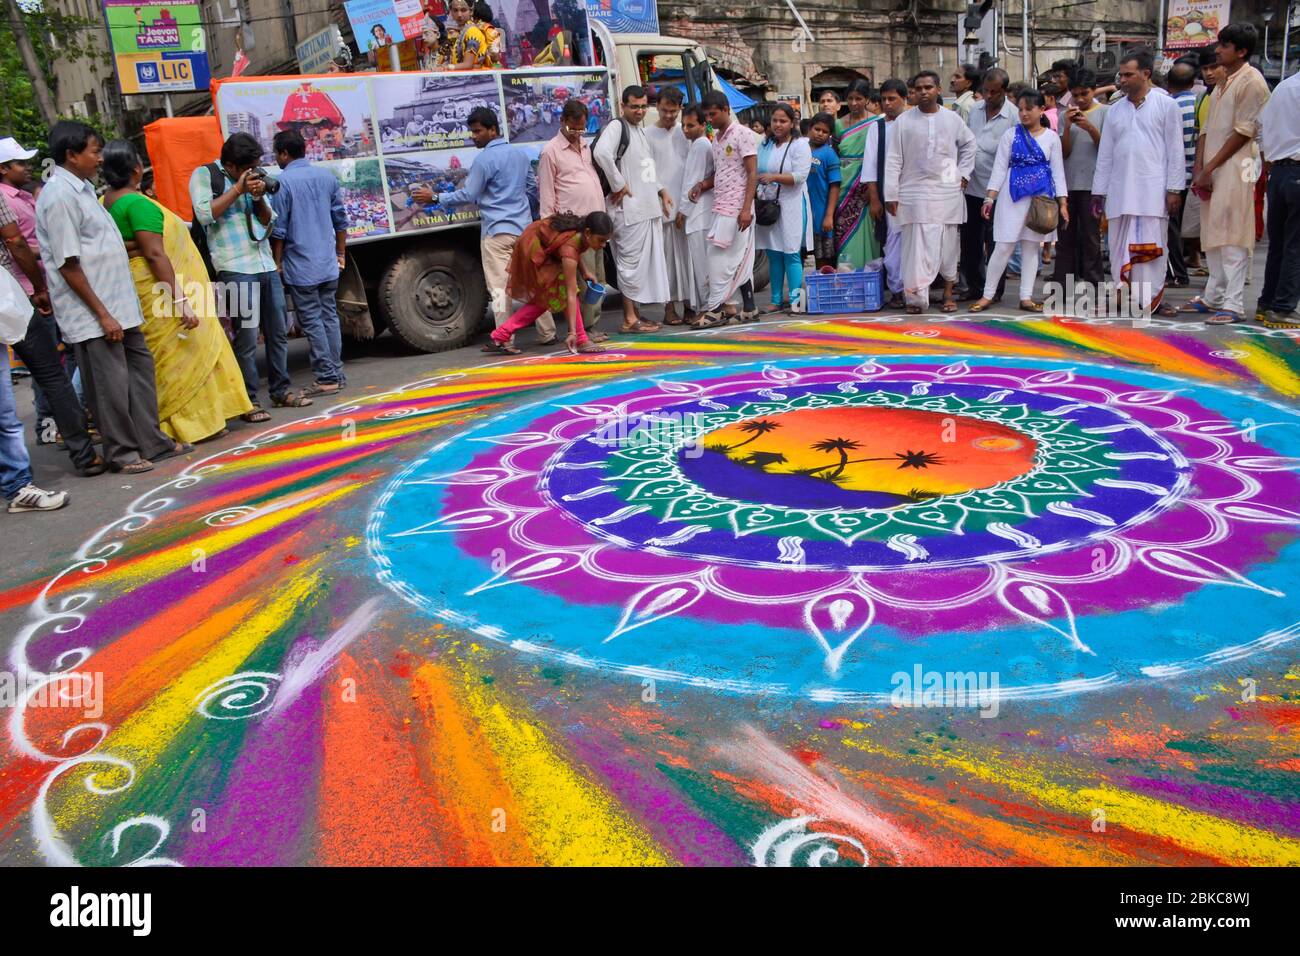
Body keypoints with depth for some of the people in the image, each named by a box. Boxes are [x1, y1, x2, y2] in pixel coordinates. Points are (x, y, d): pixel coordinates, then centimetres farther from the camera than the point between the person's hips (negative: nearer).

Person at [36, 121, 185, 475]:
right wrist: (102, 314, -19)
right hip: (92, 313, -9)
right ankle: (122, 452, 13)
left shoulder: (82, 188, 13)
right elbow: (68, 265, -19)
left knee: (140, 365, 14)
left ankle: (152, 442, 24)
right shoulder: (60, 196, -16)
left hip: (118, 303, 10)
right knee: (111, 384, 0)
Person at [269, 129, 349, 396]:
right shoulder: (328, 177, 8)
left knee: (311, 321, -1)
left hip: (300, 266, -6)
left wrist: (277, 263, 0)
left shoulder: (283, 181, -10)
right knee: (330, 316, 12)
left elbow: (279, 229, -9)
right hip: (328, 263, 6)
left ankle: (327, 377, 0)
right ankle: (337, 373, 14)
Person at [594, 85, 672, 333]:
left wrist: (661, 190, 15)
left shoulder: (642, 131, 21)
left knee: (647, 261, 11)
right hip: (629, 207, -9)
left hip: (650, 207, 9)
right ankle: (630, 319, -4)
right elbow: (601, 152, -27)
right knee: (631, 260, -7)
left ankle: (636, 313, 19)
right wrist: (618, 185, -21)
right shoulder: (617, 127, -8)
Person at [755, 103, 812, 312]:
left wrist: (773, 177, -23)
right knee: (773, 254, 7)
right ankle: (777, 300, 12)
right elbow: (756, 173, 18)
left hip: (791, 207, -5)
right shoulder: (765, 145, 15)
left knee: (791, 254, -7)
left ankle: (795, 299, -3)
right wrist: (757, 198, 3)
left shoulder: (800, 145, -2)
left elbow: (800, 176, -13)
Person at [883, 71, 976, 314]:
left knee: (948, 245, 7)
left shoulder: (952, 119, 6)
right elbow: (893, 160, -1)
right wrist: (891, 194, -5)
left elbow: (969, 145, 20)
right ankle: (916, 297, -4)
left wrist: (963, 174, 9)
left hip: (947, 192, 2)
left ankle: (948, 293, 19)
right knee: (916, 246, -7)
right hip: (914, 194, -2)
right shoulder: (903, 121, 0)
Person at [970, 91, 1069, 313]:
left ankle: (1026, 298, 10)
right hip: (1013, 195, -2)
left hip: (1041, 196, 2)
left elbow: (1057, 171, 7)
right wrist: (990, 197, -8)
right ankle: (987, 295, 4)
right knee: (1004, 246, -4)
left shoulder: (1051, 137, 6)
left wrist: (1063, 203, 1)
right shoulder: (1011, 134, 3)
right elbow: (1000, 167, 0)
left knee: (1031, 247, 5)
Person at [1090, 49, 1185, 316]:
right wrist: (1099, 191, 12)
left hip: (1152, 190, -4)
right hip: (1120, 191, 4)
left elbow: (1175, 150, 0)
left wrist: (1174, 188, -6)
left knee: (1150, 248, -4)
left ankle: (1148, 302, -1)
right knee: (1119, 247, 4)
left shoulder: (1166, 105, 3)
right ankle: (1125, 298, 11)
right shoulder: (1115, 110, 14)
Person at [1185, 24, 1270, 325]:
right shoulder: (1223, 82, 18)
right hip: (1212, 170, 9)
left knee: (1232, 236, -11)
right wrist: (1199, 169, 3)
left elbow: (1244, 132, -12)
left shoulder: (1251, 81, -7)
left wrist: (1209, 168, -12)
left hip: (1236, 168, -9)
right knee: (1212, 233, 12)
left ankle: (1233, 304, -10)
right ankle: (1213, 297, 21)